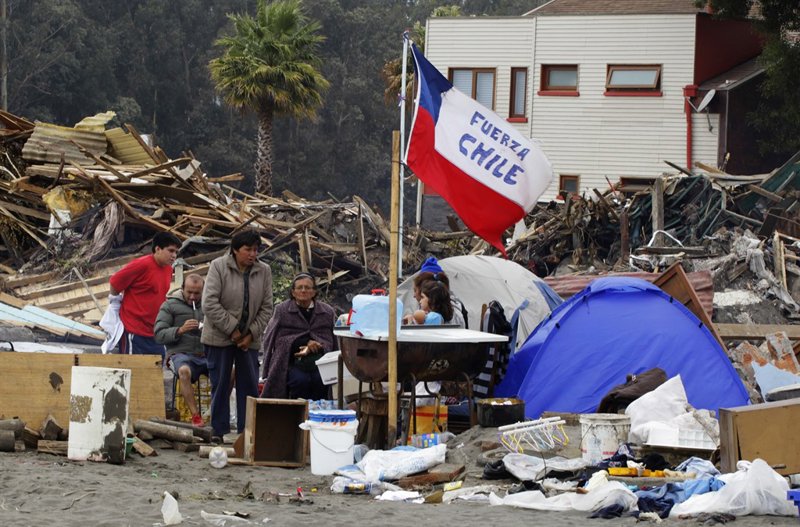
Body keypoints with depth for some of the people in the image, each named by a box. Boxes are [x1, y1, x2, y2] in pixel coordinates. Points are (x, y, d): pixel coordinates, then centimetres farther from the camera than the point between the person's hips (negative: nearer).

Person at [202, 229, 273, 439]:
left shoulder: (264, 271, 1)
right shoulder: (219, 267, -10)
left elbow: (266, 308, 5)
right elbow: (209, 304, -16)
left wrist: (252, 334, -6)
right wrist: (232, 329, -16)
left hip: (248, 340, 3)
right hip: (220, 337, -3)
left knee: (250, 387, 2)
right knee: (220, 386, 1)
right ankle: (220, 433, 7)